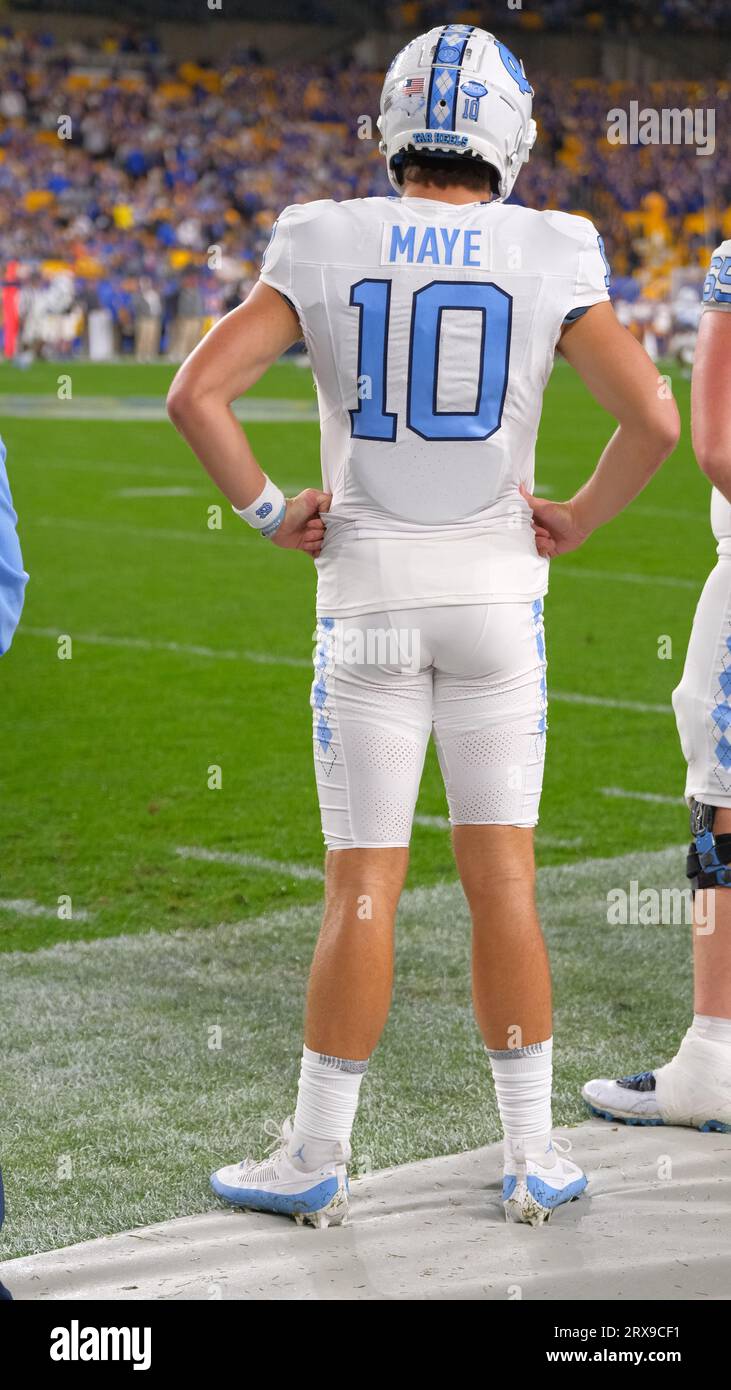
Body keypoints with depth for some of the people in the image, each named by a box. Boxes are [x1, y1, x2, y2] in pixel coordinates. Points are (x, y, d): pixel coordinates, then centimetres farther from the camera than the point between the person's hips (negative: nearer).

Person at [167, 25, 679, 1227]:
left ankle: (316, 1162, 13)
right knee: (503, 877, 7)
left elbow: (197, 392, -10)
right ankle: (533, 1161, 13)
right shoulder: (547, 260, -4)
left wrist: (269, 512, 2)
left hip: (367, 590, 0)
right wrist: (577, 521, 4)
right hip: (495, 589, 0)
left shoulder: (328, 248, -3)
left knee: (363, 888, 5)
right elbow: (653, 418, -10)